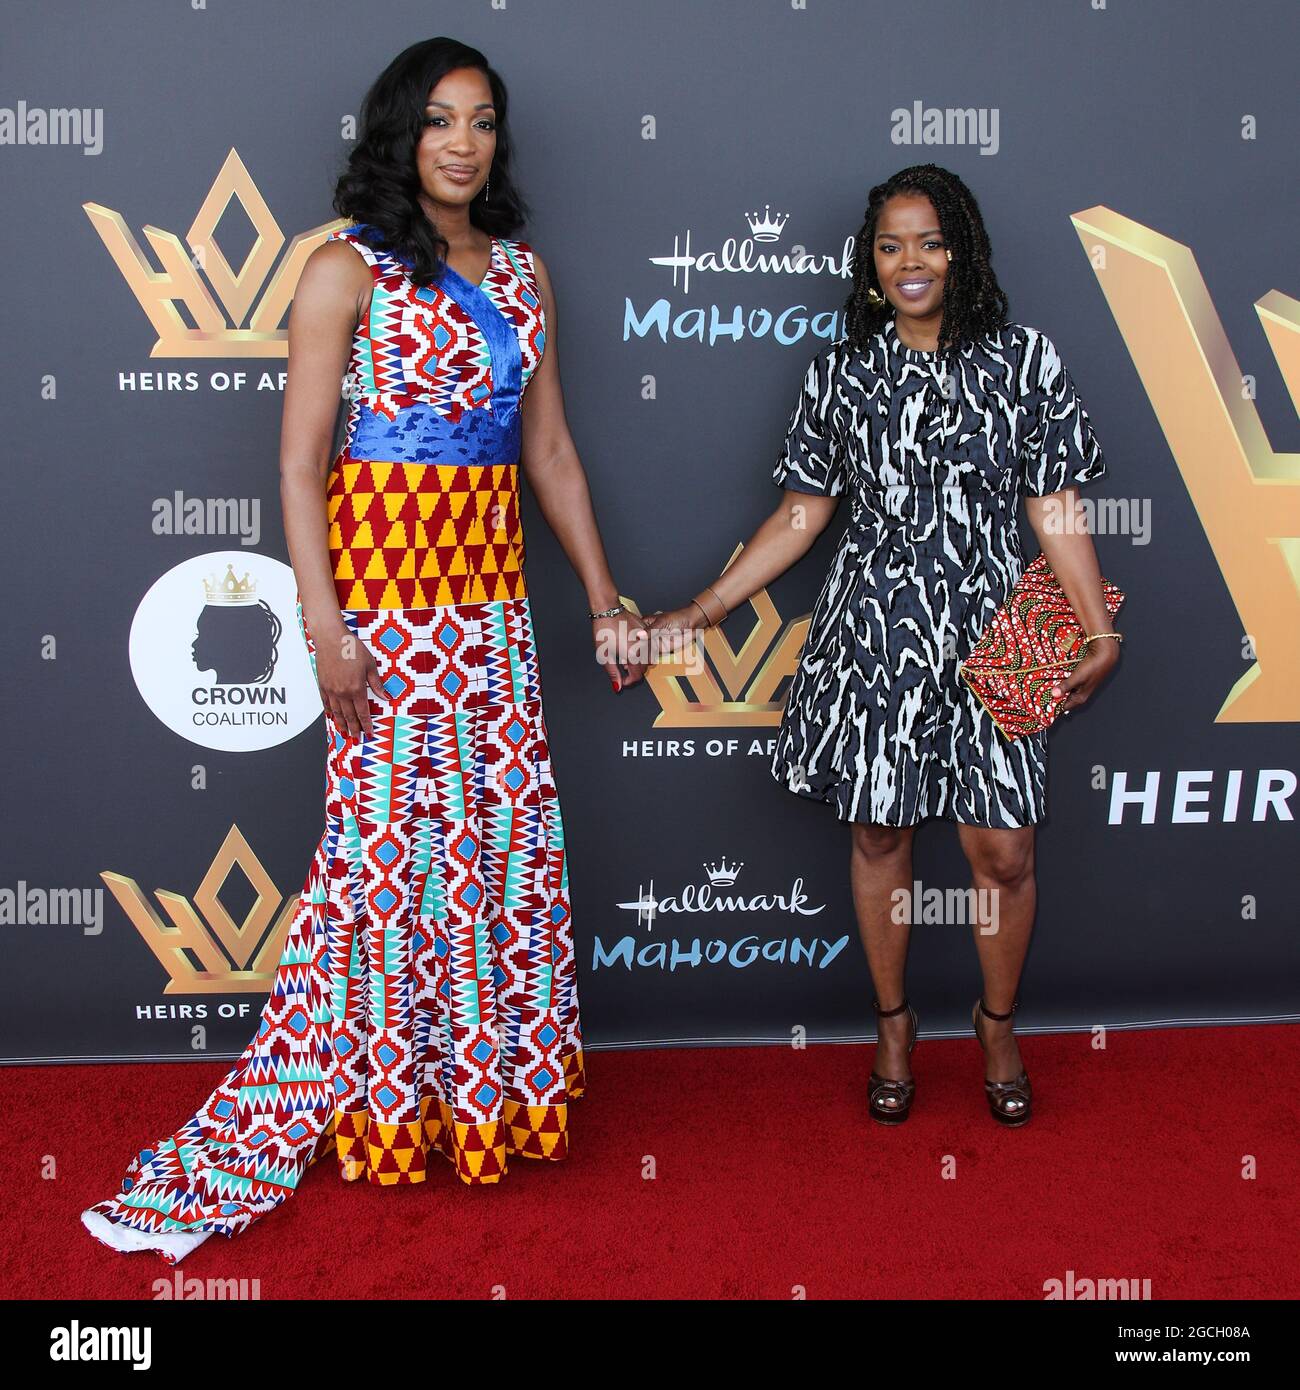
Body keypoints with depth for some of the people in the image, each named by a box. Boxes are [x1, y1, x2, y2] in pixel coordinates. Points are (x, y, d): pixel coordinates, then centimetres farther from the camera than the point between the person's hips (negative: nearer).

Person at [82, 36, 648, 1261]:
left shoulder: (521, 274, 14)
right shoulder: (349, 267, -3)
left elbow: (549, 448, 16)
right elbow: (300, 457, -8)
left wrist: (603, 599, 13)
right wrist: (323, 625, -16)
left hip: (492, 587, 6)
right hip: (383, 577, -6)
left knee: (508, 834, 8)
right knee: (389, 839, -4)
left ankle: (485, 1088, 25)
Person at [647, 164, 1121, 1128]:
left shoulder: (1025, 359, 2)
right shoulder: (842, 369, 6)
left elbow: (1057, 508, 1)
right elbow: (804, 511, 7)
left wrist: (1100, 633, -8)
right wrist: (704, 610, 2)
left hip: (986, 634, -1)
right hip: (873, 632, 1)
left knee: (1003, 848, 0)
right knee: (879, 833, 9)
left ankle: (999, 1025, 26)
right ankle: (894, 1024, 30)